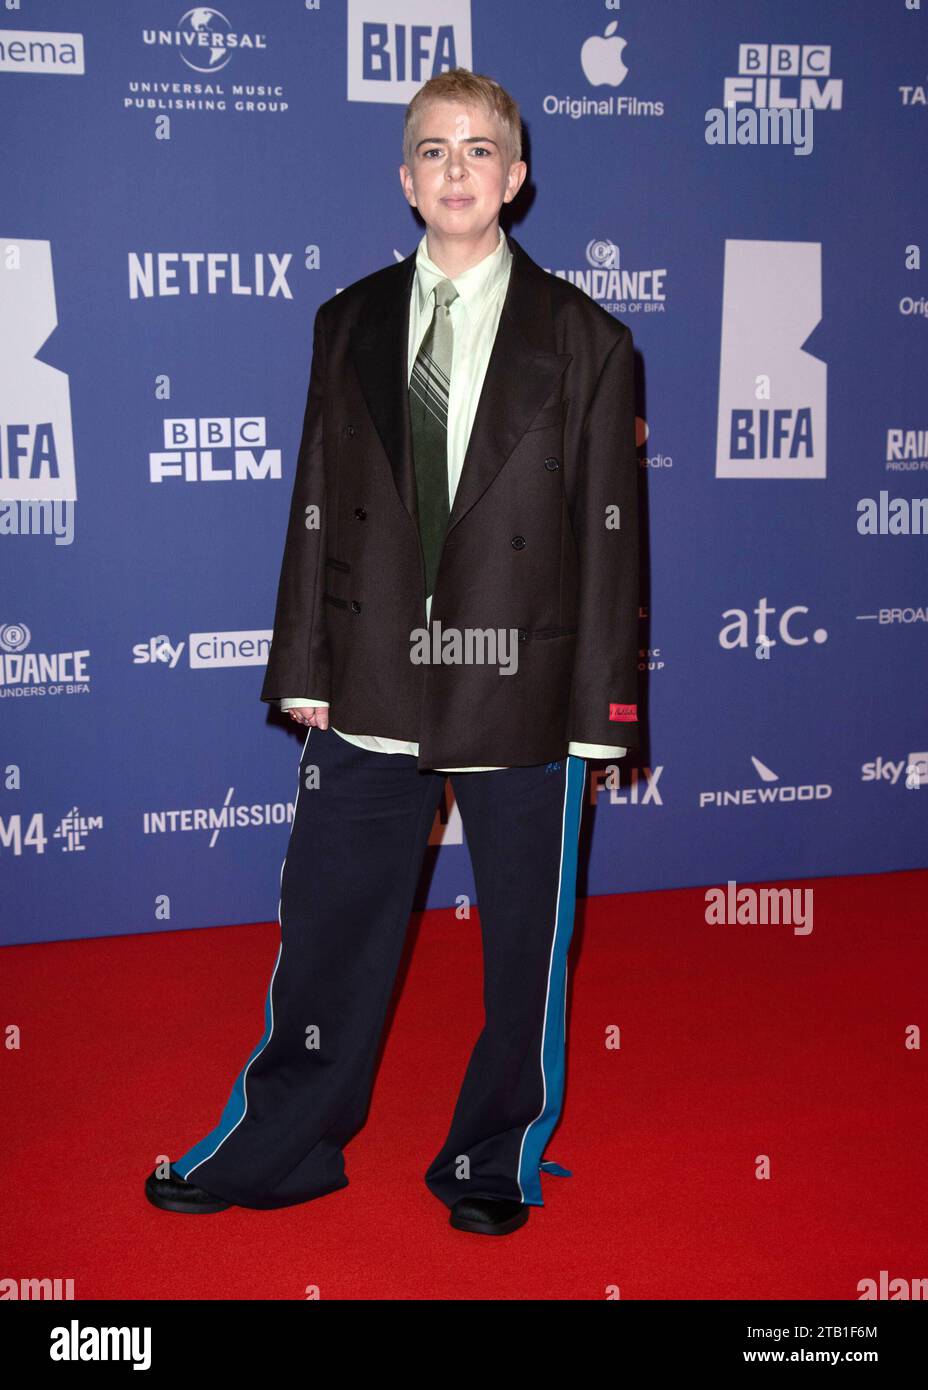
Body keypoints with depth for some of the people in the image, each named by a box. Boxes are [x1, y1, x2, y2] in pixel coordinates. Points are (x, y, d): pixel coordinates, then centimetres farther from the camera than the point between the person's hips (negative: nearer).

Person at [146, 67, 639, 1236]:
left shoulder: (584, 340, 1)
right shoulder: (348, 325, 8)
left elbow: (607, 532, -2)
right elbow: (316, 505, 8)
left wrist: (602, 705, -6)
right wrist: (305, 666, 2)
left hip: (521, 693, -2)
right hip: (371, 690, 2)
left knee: (523, 944, 10)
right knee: (326, 931, 11)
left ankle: (496, 1160, 32)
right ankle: (275, 1148, 32)